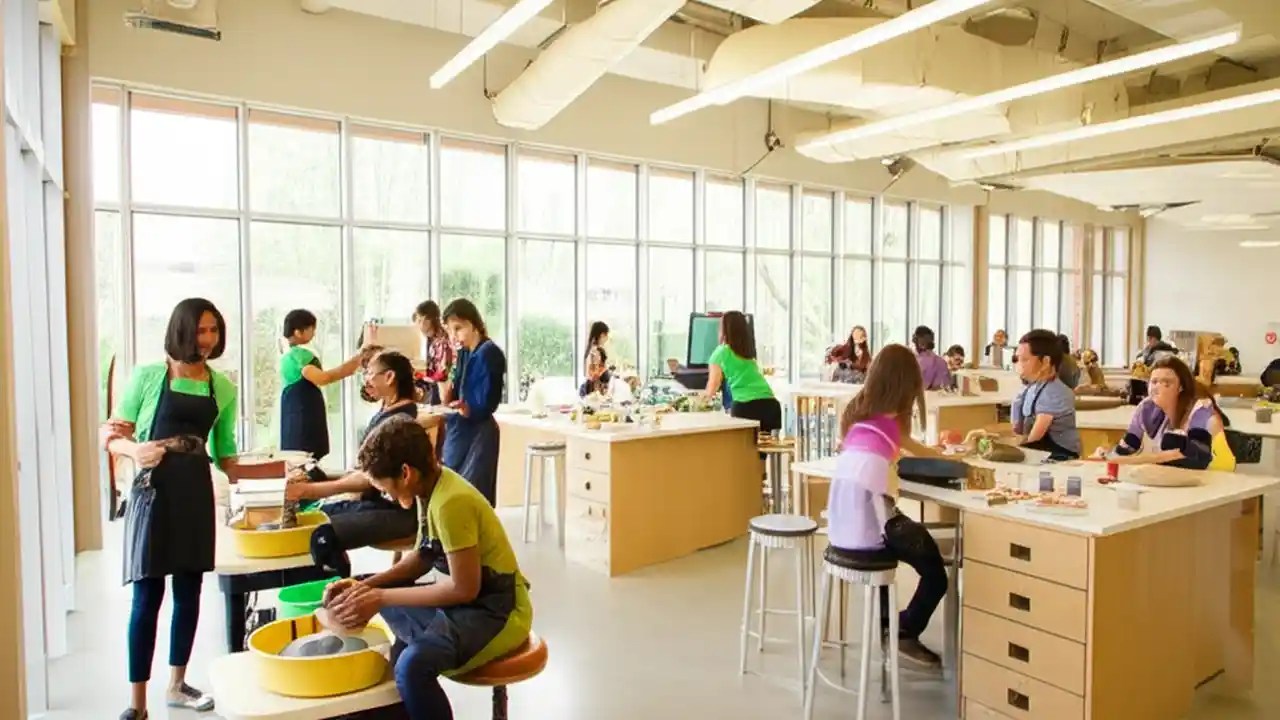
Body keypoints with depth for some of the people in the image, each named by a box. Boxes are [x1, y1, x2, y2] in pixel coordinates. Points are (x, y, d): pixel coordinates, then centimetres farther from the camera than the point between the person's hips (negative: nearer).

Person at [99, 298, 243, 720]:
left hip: (197, 491, 4)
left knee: (189, 590, 12)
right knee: (147, 595, -1)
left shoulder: (223, 388, 7)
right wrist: (135, 450, -22)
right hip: (154, 490, -4)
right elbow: (110, 436, -1)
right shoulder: (148, 376, -4)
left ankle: (177, 685, 29)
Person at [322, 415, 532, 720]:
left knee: (413, 666, -29)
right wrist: (366, 586, -1)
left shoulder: (451, 502, -27)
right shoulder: (430, 485, 1)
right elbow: (422, 558, 12)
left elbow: (464, 589, -23)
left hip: (497, 610, -10)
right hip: (469, 598, 10)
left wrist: (382, 598, -17)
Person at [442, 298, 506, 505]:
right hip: (457, 431, 8)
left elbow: (486, 404, -18)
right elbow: (454, 396, 12)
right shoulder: (463, 354, 11)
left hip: (478, 434, -8)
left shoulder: (489, 353, -12)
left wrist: (465, 409, -36)